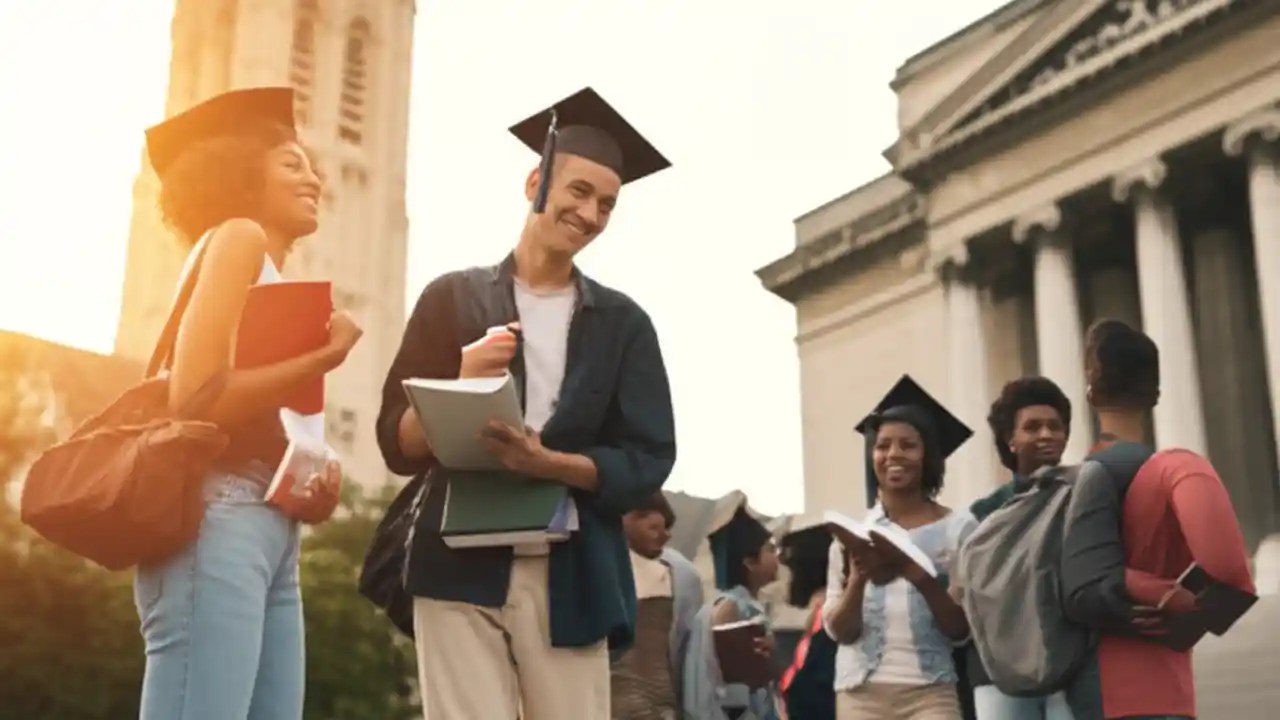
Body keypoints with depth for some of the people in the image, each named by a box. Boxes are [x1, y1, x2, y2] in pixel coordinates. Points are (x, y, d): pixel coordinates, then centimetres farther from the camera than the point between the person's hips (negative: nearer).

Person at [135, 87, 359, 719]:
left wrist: (317, 488, 2)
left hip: (270, 529, 9)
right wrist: (325, 356, -7)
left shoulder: (271, 270, 25)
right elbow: (194, 399, -14)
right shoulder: (236, 238, 1)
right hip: (219, 524, -9)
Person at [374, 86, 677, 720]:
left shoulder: (623, 323, 11)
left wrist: (547, 463, -13)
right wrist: (462, 389, -14)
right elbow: (397, 444, 6)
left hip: (572, 577, 1)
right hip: (461, 569, -1)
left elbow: (648, 461, 4)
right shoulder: (452, 298, 8)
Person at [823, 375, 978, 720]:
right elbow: (839, 630, 4)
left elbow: (961, 630, -1)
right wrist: (859, 578, -15)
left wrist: (918, 575, -18)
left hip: (930, 692, -2)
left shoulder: (958, 526, 1)